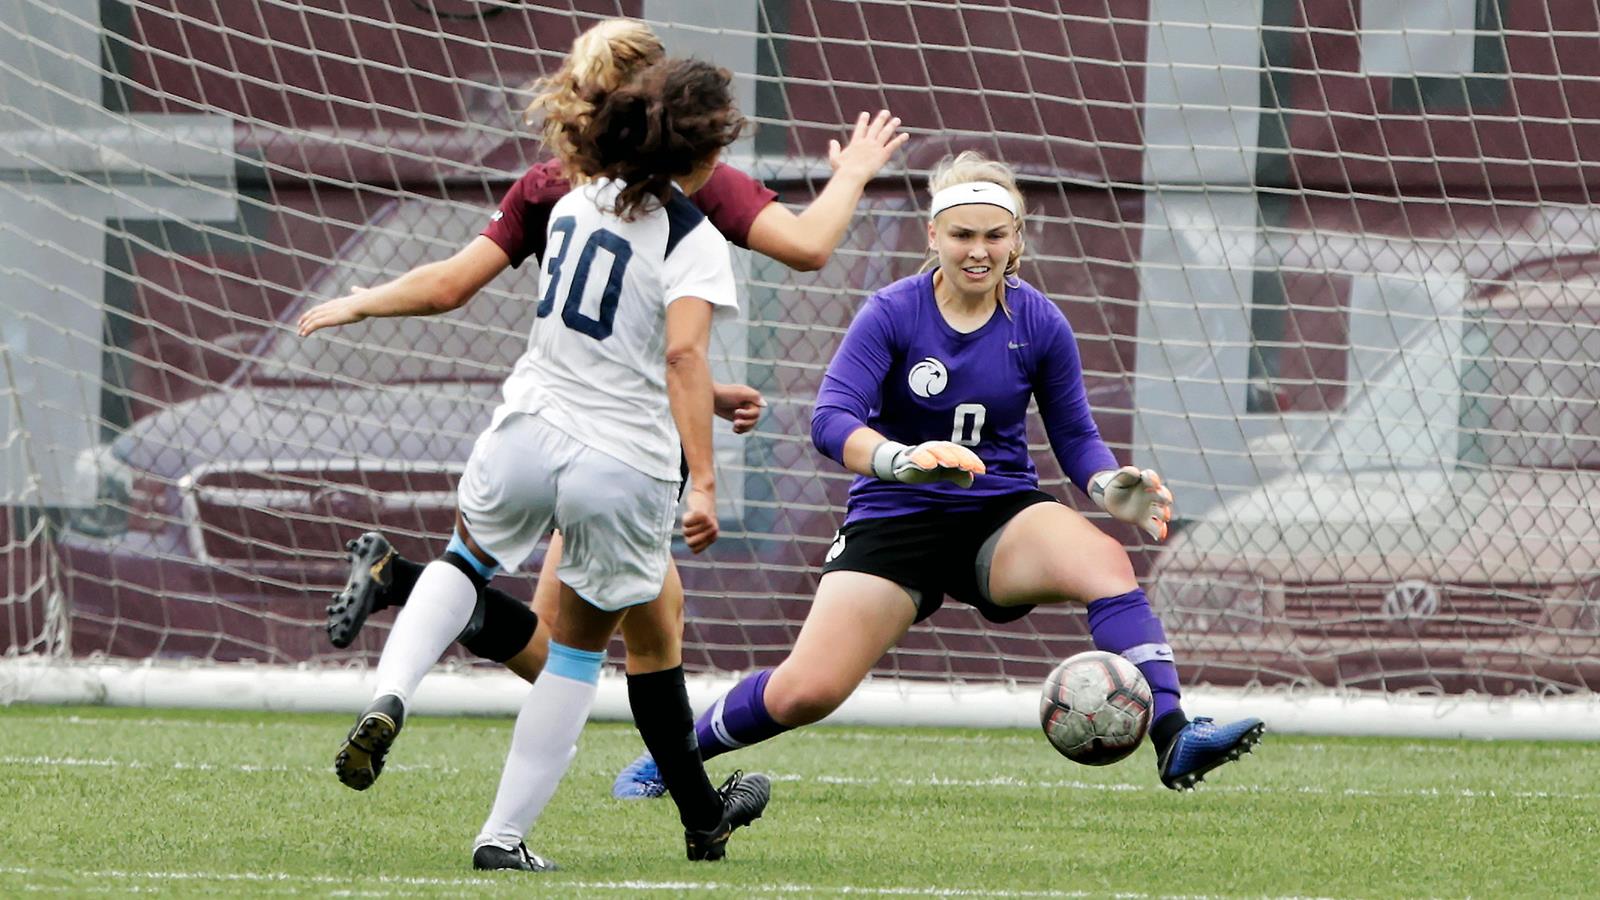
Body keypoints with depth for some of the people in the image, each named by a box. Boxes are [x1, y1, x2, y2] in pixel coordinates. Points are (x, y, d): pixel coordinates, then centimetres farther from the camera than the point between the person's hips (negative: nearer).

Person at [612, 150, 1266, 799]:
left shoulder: (1038, 324, -3)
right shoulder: (892, 314, -11)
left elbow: (1075, 437, 6)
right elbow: (831, 420, -22)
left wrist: (1111, 491, -17)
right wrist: (905, 460, -43)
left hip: (1002, 515, 2)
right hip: (896, 518, -2)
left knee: (1106, 563, -31)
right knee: (806, 692, -13)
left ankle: (1174, 741, -38)